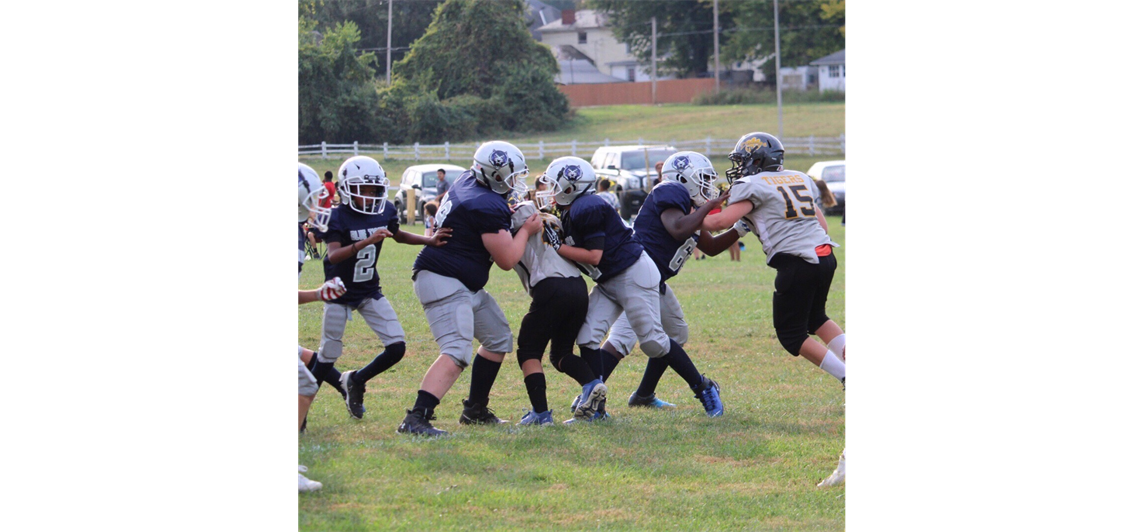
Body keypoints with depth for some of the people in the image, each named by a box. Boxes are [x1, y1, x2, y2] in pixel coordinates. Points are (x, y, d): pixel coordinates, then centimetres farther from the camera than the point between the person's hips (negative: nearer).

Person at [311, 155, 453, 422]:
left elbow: (398, 236, 16)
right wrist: (367, 241, -46)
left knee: (396, 348, -3)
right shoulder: (338, 218, -20)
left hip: (370, 291, 5)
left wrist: (430, 240, 2)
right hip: (341, 293, -5)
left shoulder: (385, 210, -4)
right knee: (327, 357, 1)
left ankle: (356, 380, 22)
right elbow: (333, 255, -34)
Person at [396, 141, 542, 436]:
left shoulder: (468, 181, 7)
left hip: (465, 286, 11)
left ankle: (475, 410, 28)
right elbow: (507, 260, -15)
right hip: (443, 282, -11)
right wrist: (526, 231, 2)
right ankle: (416, 419, -33)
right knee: (457, 353, -23)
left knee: (499, 339, 20)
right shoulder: (489, 208, -20)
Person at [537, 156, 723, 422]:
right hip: (609, 282, 10)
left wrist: (557, 246, -18)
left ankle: (704, 388, 11)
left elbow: (593, 256, -22)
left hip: (634, 274, -10)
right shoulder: (569, 213, 9)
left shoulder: (586, 209, -21)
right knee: (587, 336, -3)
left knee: (653, 341, -5)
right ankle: (595, 404, -1)